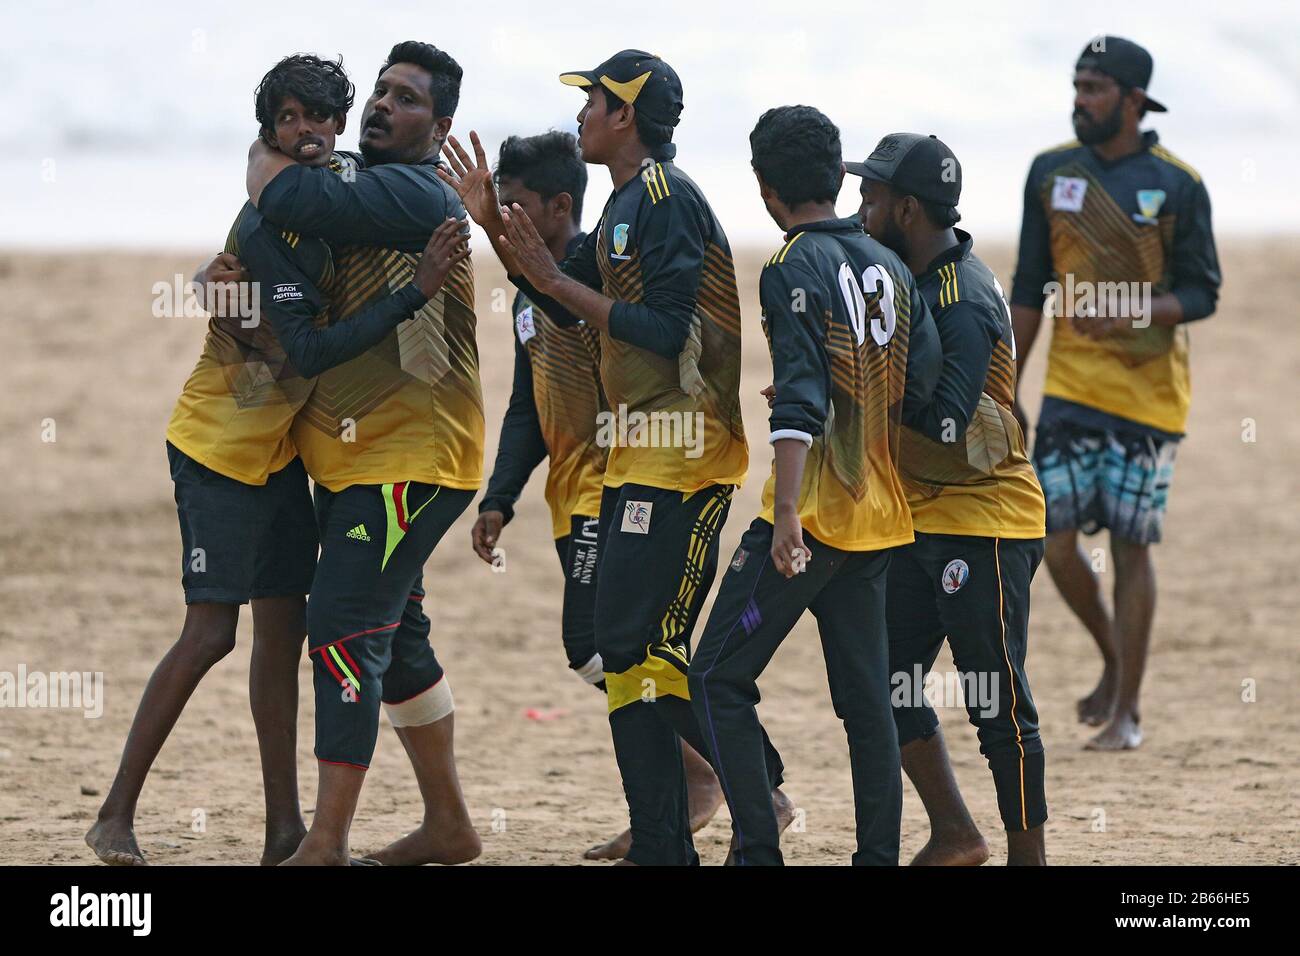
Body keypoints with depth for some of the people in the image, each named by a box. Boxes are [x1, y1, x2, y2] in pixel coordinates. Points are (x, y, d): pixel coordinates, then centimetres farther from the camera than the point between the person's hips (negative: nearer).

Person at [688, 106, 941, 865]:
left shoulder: (794, 269, -11)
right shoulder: (892, 269, 10)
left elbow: (799, 398, -21)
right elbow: (925, 387, 9)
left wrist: (787, 511, -28)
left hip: (813, 513, -7)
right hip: (880, 516, 7)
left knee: (721, 677, -2)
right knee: (866, 696, 9)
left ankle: (758, 851, -9)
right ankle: (880, 857, 8)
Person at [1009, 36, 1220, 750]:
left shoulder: (1178, 186, -5)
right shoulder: (1051, 174, 5)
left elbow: (1201, 294, -3)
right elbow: (1029, 288, 11)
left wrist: (1132, 311, -22)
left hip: (1148, 395, -3)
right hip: (1070, 388, 3)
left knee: (1131, 549, -1)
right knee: (1058, 545, -4)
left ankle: (1126, 711, 9)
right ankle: (1113, 662, 23)